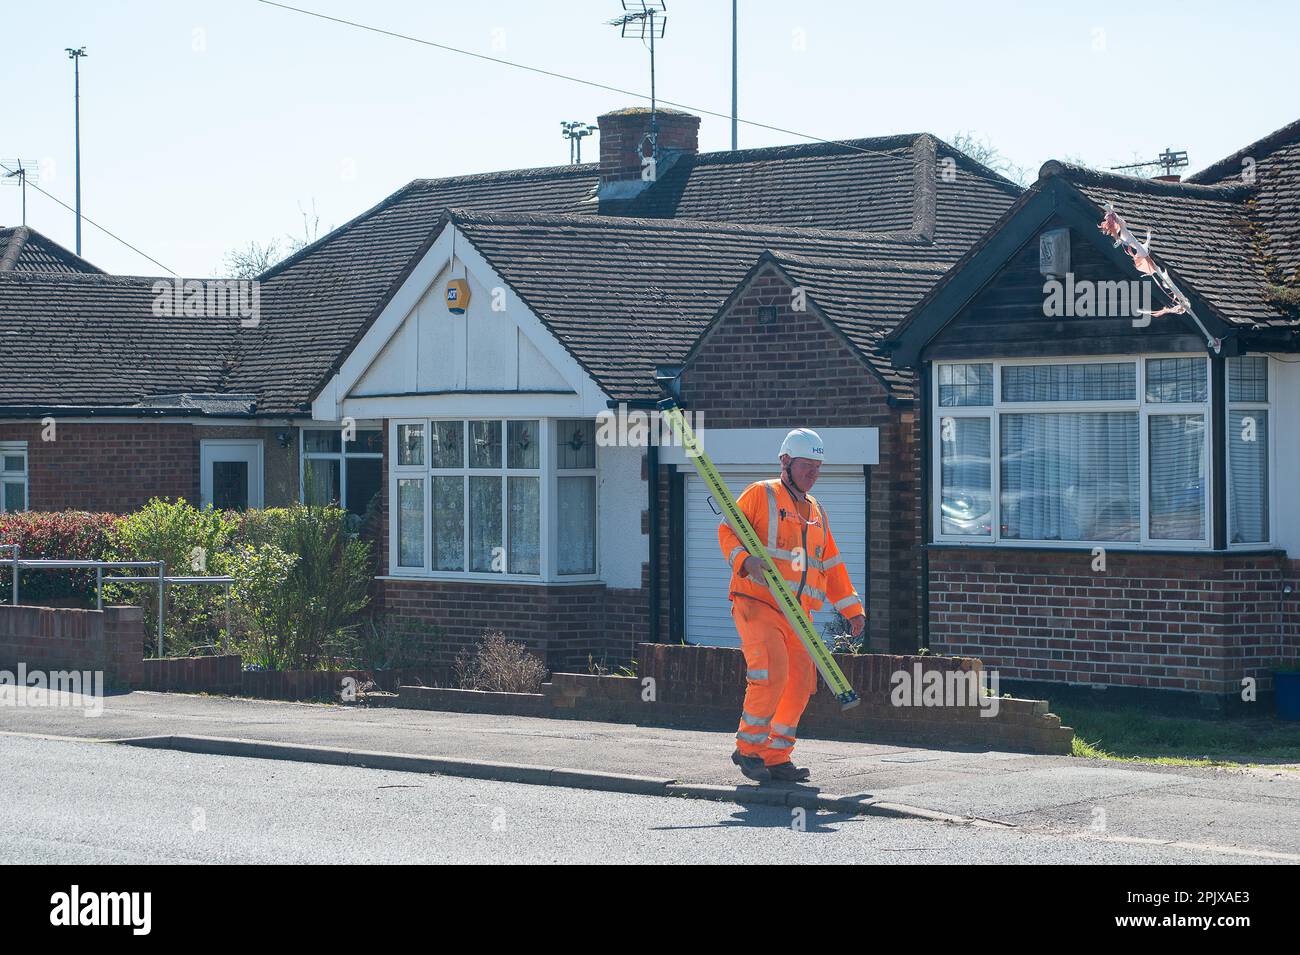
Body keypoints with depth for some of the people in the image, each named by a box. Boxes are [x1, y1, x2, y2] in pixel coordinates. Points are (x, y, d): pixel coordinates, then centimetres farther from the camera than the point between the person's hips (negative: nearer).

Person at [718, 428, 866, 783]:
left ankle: (776, 757, 8)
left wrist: (853, 609, 20)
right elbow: (728, 531, -4)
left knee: (800, 683, -1)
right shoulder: (761, 494, 3)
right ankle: (748, 749, -7)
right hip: (757, 603, -7)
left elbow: (831, 566, 26)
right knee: (771, 673, -21)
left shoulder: (816, 512, 23)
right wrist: (745, 560, -23)